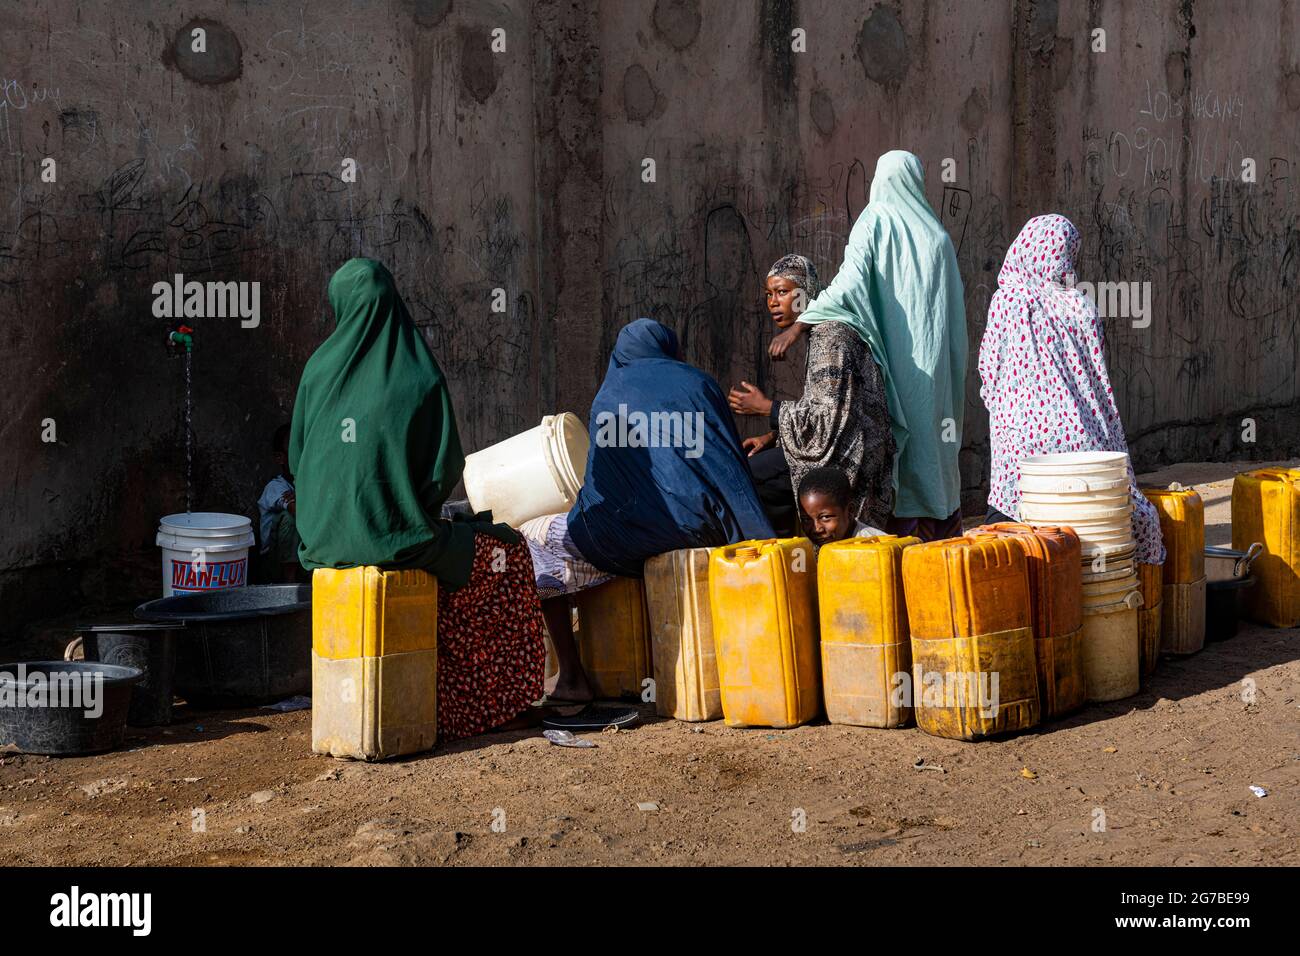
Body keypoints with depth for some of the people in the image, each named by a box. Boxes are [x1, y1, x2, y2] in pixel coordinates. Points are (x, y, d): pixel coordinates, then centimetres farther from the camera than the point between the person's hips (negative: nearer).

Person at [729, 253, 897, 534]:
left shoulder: (831, 335, -16)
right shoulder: (821, 332, 16)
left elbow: (827, 418, -21)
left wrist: (766, 407, -12)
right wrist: (772, 436, 8)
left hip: (846, 459, -11)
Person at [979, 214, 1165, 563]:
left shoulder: (1007, 301, -5)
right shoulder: (1082, 307, 4)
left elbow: (989, 368, 3)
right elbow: (1099, 380, 10)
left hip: (1020, 433, -3)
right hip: (1079, 438, 3)